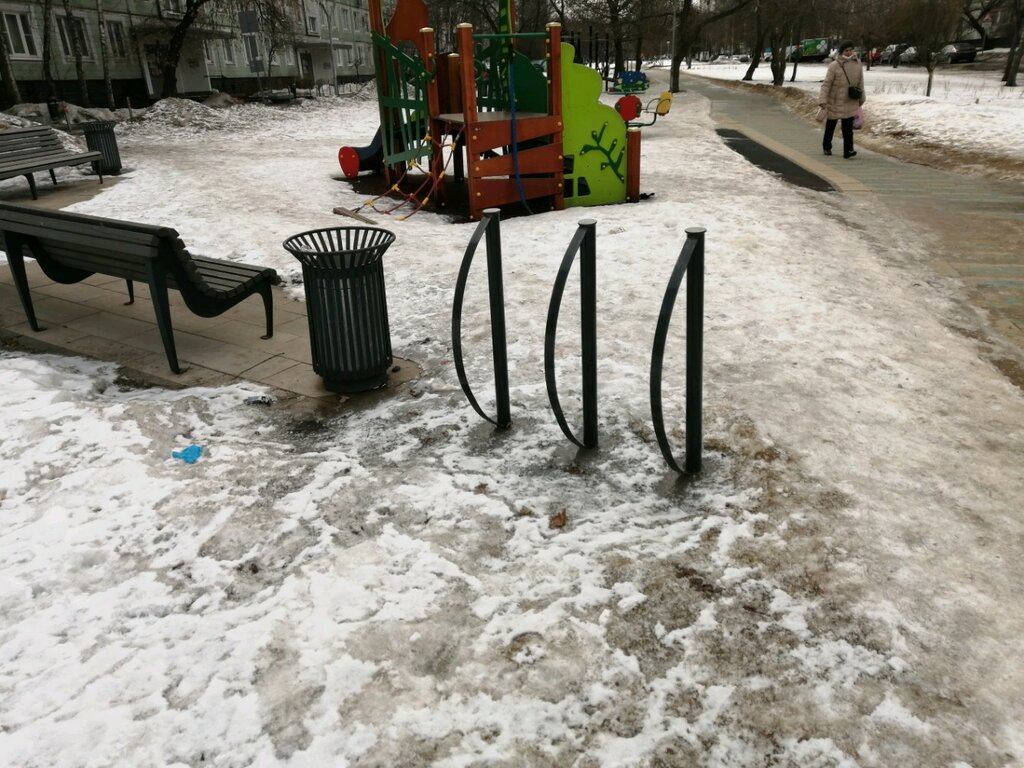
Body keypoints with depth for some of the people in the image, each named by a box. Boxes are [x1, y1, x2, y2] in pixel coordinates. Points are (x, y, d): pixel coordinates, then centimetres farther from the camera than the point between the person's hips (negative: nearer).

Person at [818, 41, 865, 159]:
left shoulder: (857, 64, -1)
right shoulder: (834, 66, -15)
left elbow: (860, 83, 9)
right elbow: (826, 84, -16)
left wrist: (861, 98, 15)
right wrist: (822, 99, -25)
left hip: (850, 102, 2)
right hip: (834, 102, -2)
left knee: (848, 127, -3)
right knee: (830, 125, 14)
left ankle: (848, 150, -5)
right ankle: (827, 147, 31)